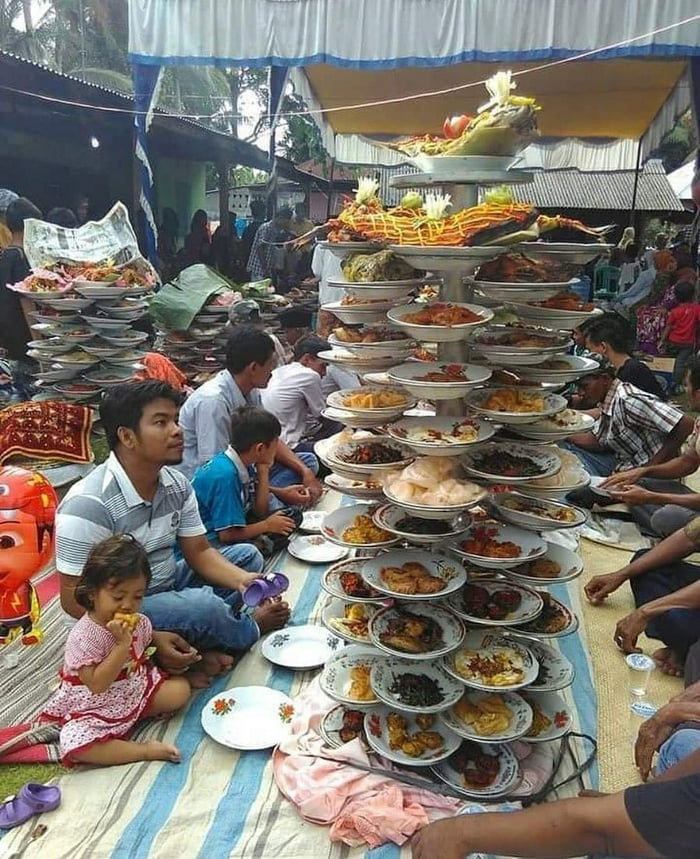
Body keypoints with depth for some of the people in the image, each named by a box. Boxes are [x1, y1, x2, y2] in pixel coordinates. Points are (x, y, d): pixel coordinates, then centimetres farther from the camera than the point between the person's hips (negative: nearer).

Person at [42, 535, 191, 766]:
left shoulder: (140, 623, -4)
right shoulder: (83, 636, -23)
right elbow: (97, 684, -28)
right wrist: (123, 643, -33)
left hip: (139, 690, 5)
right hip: (95, 708, -5)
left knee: (180, 690, -10)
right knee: (74, 744, -32)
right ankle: (146, 750, -23)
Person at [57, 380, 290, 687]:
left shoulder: (176, 484, -4)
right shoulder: (89, 505, -27)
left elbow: (199, 552, 1)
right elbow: (75, 600, -23)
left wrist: (243, 580, -19)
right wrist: (150, 639, -27)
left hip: (167, 587, 8)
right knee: (203, 607, -30)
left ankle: (200, 650, -12)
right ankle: (251, 627, 6)